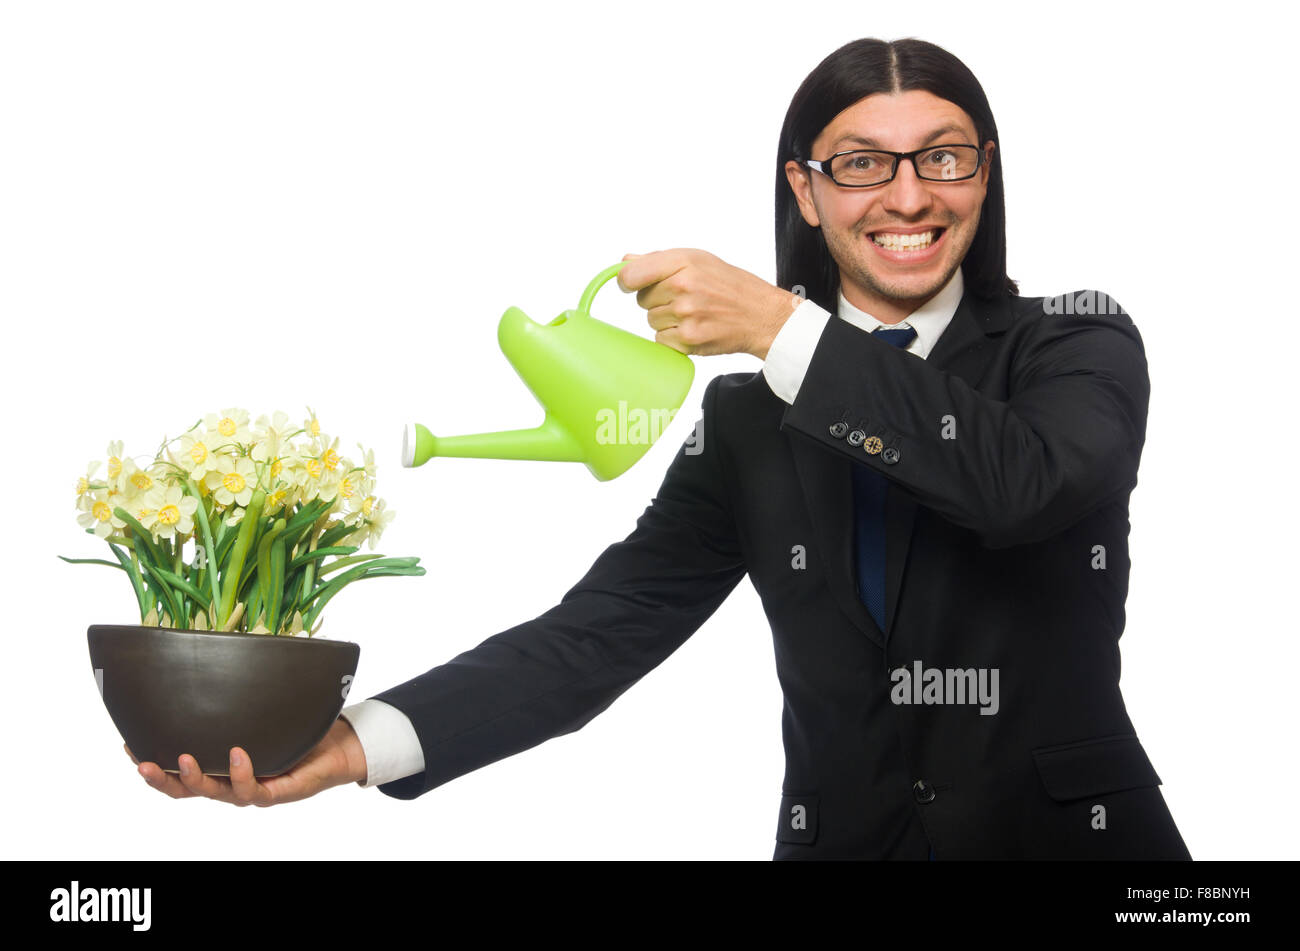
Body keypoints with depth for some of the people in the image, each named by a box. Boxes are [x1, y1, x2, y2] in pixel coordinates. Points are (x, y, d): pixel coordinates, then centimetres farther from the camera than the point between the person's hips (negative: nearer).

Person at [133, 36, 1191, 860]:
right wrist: (356, 745, -20)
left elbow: (1029, 484, -23)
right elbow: (601, 629, -5)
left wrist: (781, 328, -23)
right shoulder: (749, 416, 4)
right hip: (839, 833, 2)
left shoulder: (1082, 344, -1)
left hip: (1072, 831, -2)